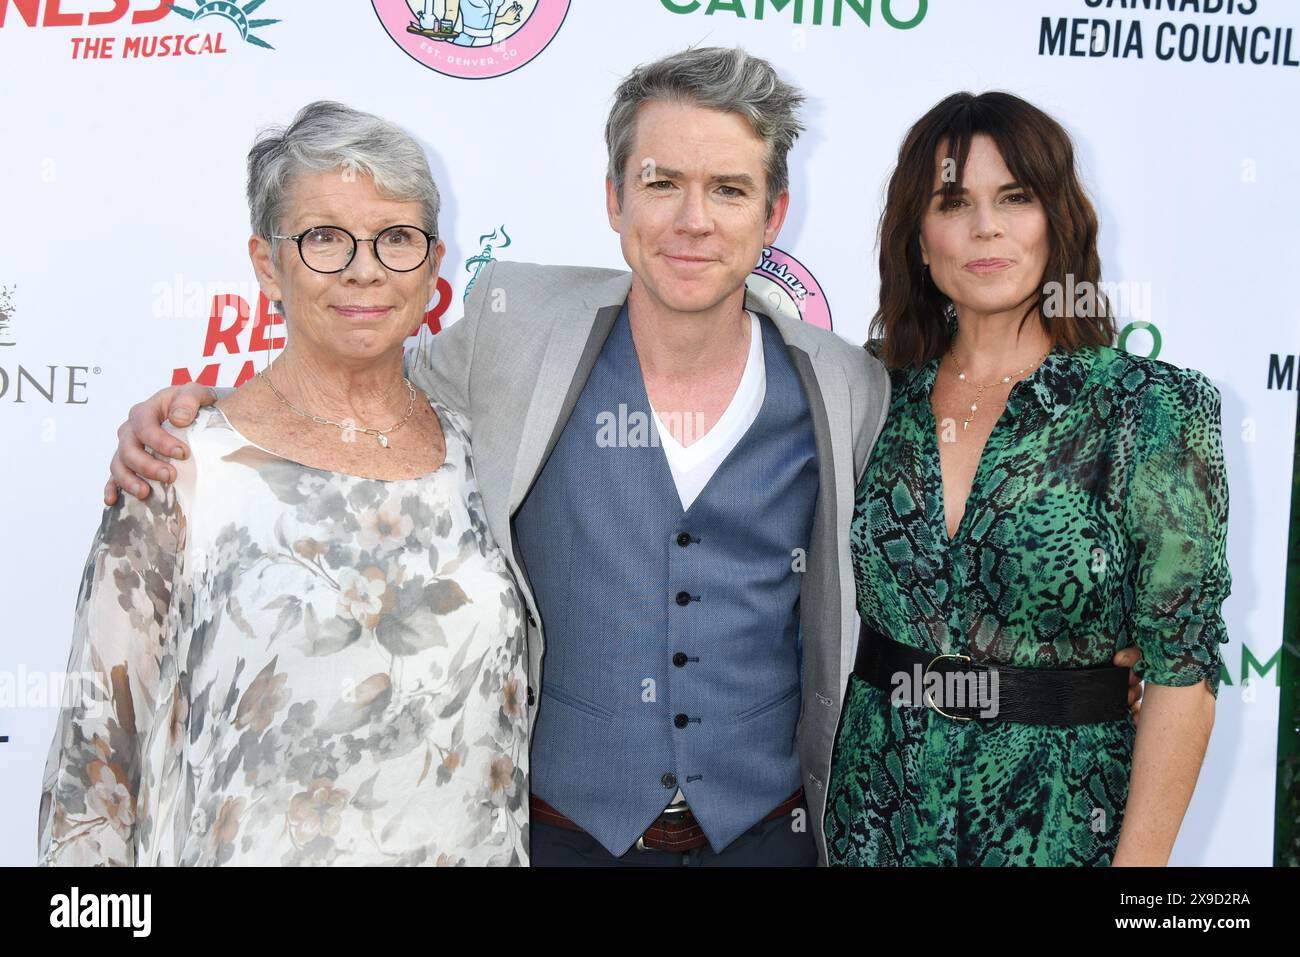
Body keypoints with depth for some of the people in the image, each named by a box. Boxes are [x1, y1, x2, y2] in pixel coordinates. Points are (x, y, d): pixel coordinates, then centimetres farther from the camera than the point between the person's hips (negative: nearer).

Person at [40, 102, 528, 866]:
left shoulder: (478, 448, -1)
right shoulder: (183, 470, -12)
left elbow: (509, 722, 7)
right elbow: (99, 741, -7)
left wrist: (514, 847, 6)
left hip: (473, 845, 3)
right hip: (249, 846, -3)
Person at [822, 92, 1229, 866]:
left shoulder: (1153, 408, -11)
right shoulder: (881, 398, -1)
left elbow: (1182, 666, -11)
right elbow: (827, 614, 6)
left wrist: (1140, 860, -13)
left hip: (1053, 819, -3)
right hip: (876, 807, 3)